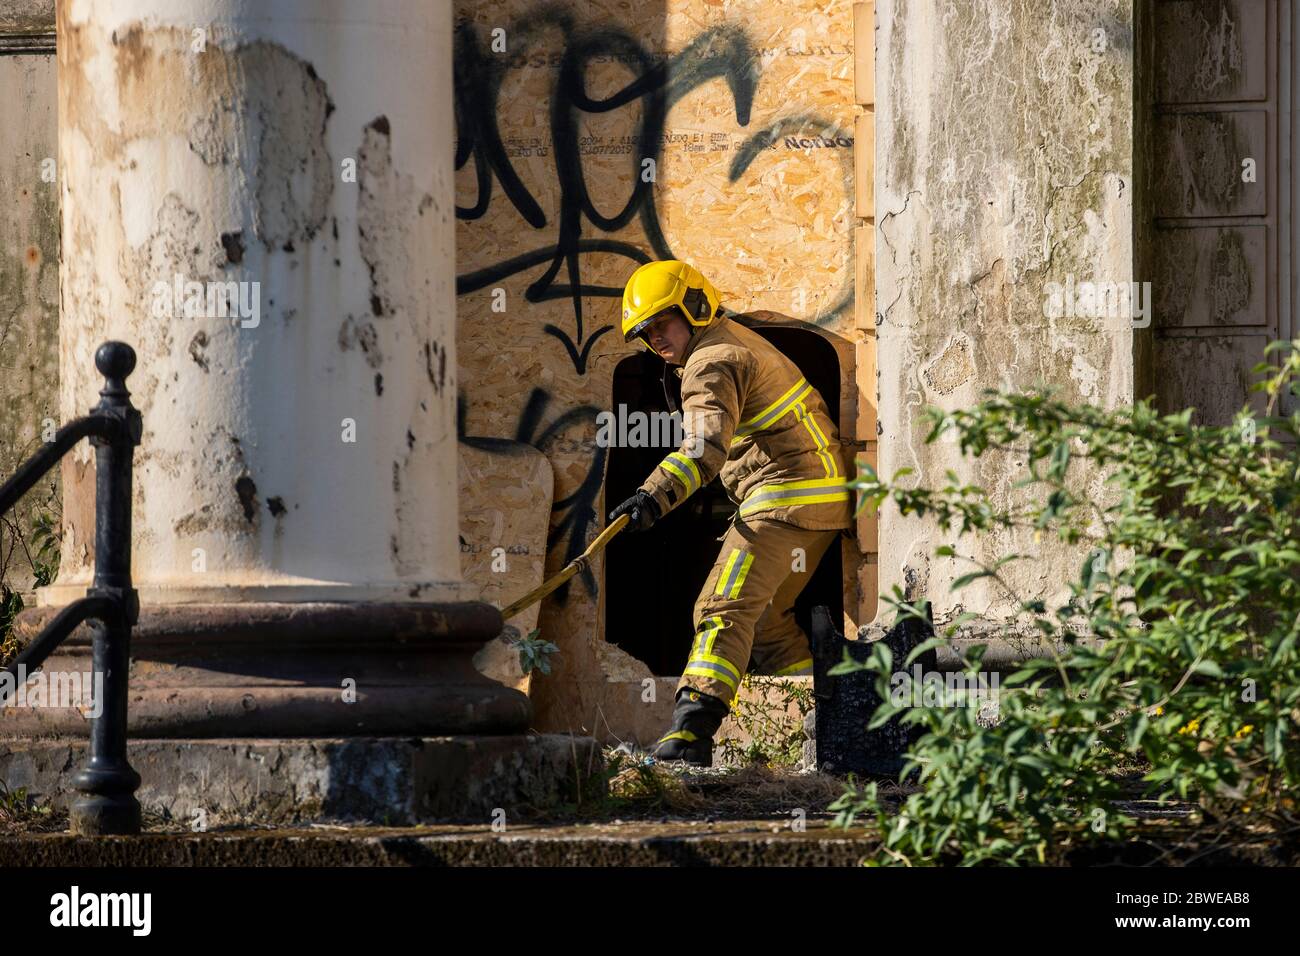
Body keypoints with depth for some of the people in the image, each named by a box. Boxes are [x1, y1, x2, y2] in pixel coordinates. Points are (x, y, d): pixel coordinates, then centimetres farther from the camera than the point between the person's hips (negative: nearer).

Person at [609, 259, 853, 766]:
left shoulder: (713, 363, -13)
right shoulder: (737, 340, 19)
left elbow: (707, 446, -30)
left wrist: (655, 495, -41)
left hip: (785, 501, -11)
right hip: (821, 501, 11)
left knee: (725, 609, -19)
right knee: (767, 617, 20)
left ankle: (692, 730, -32)